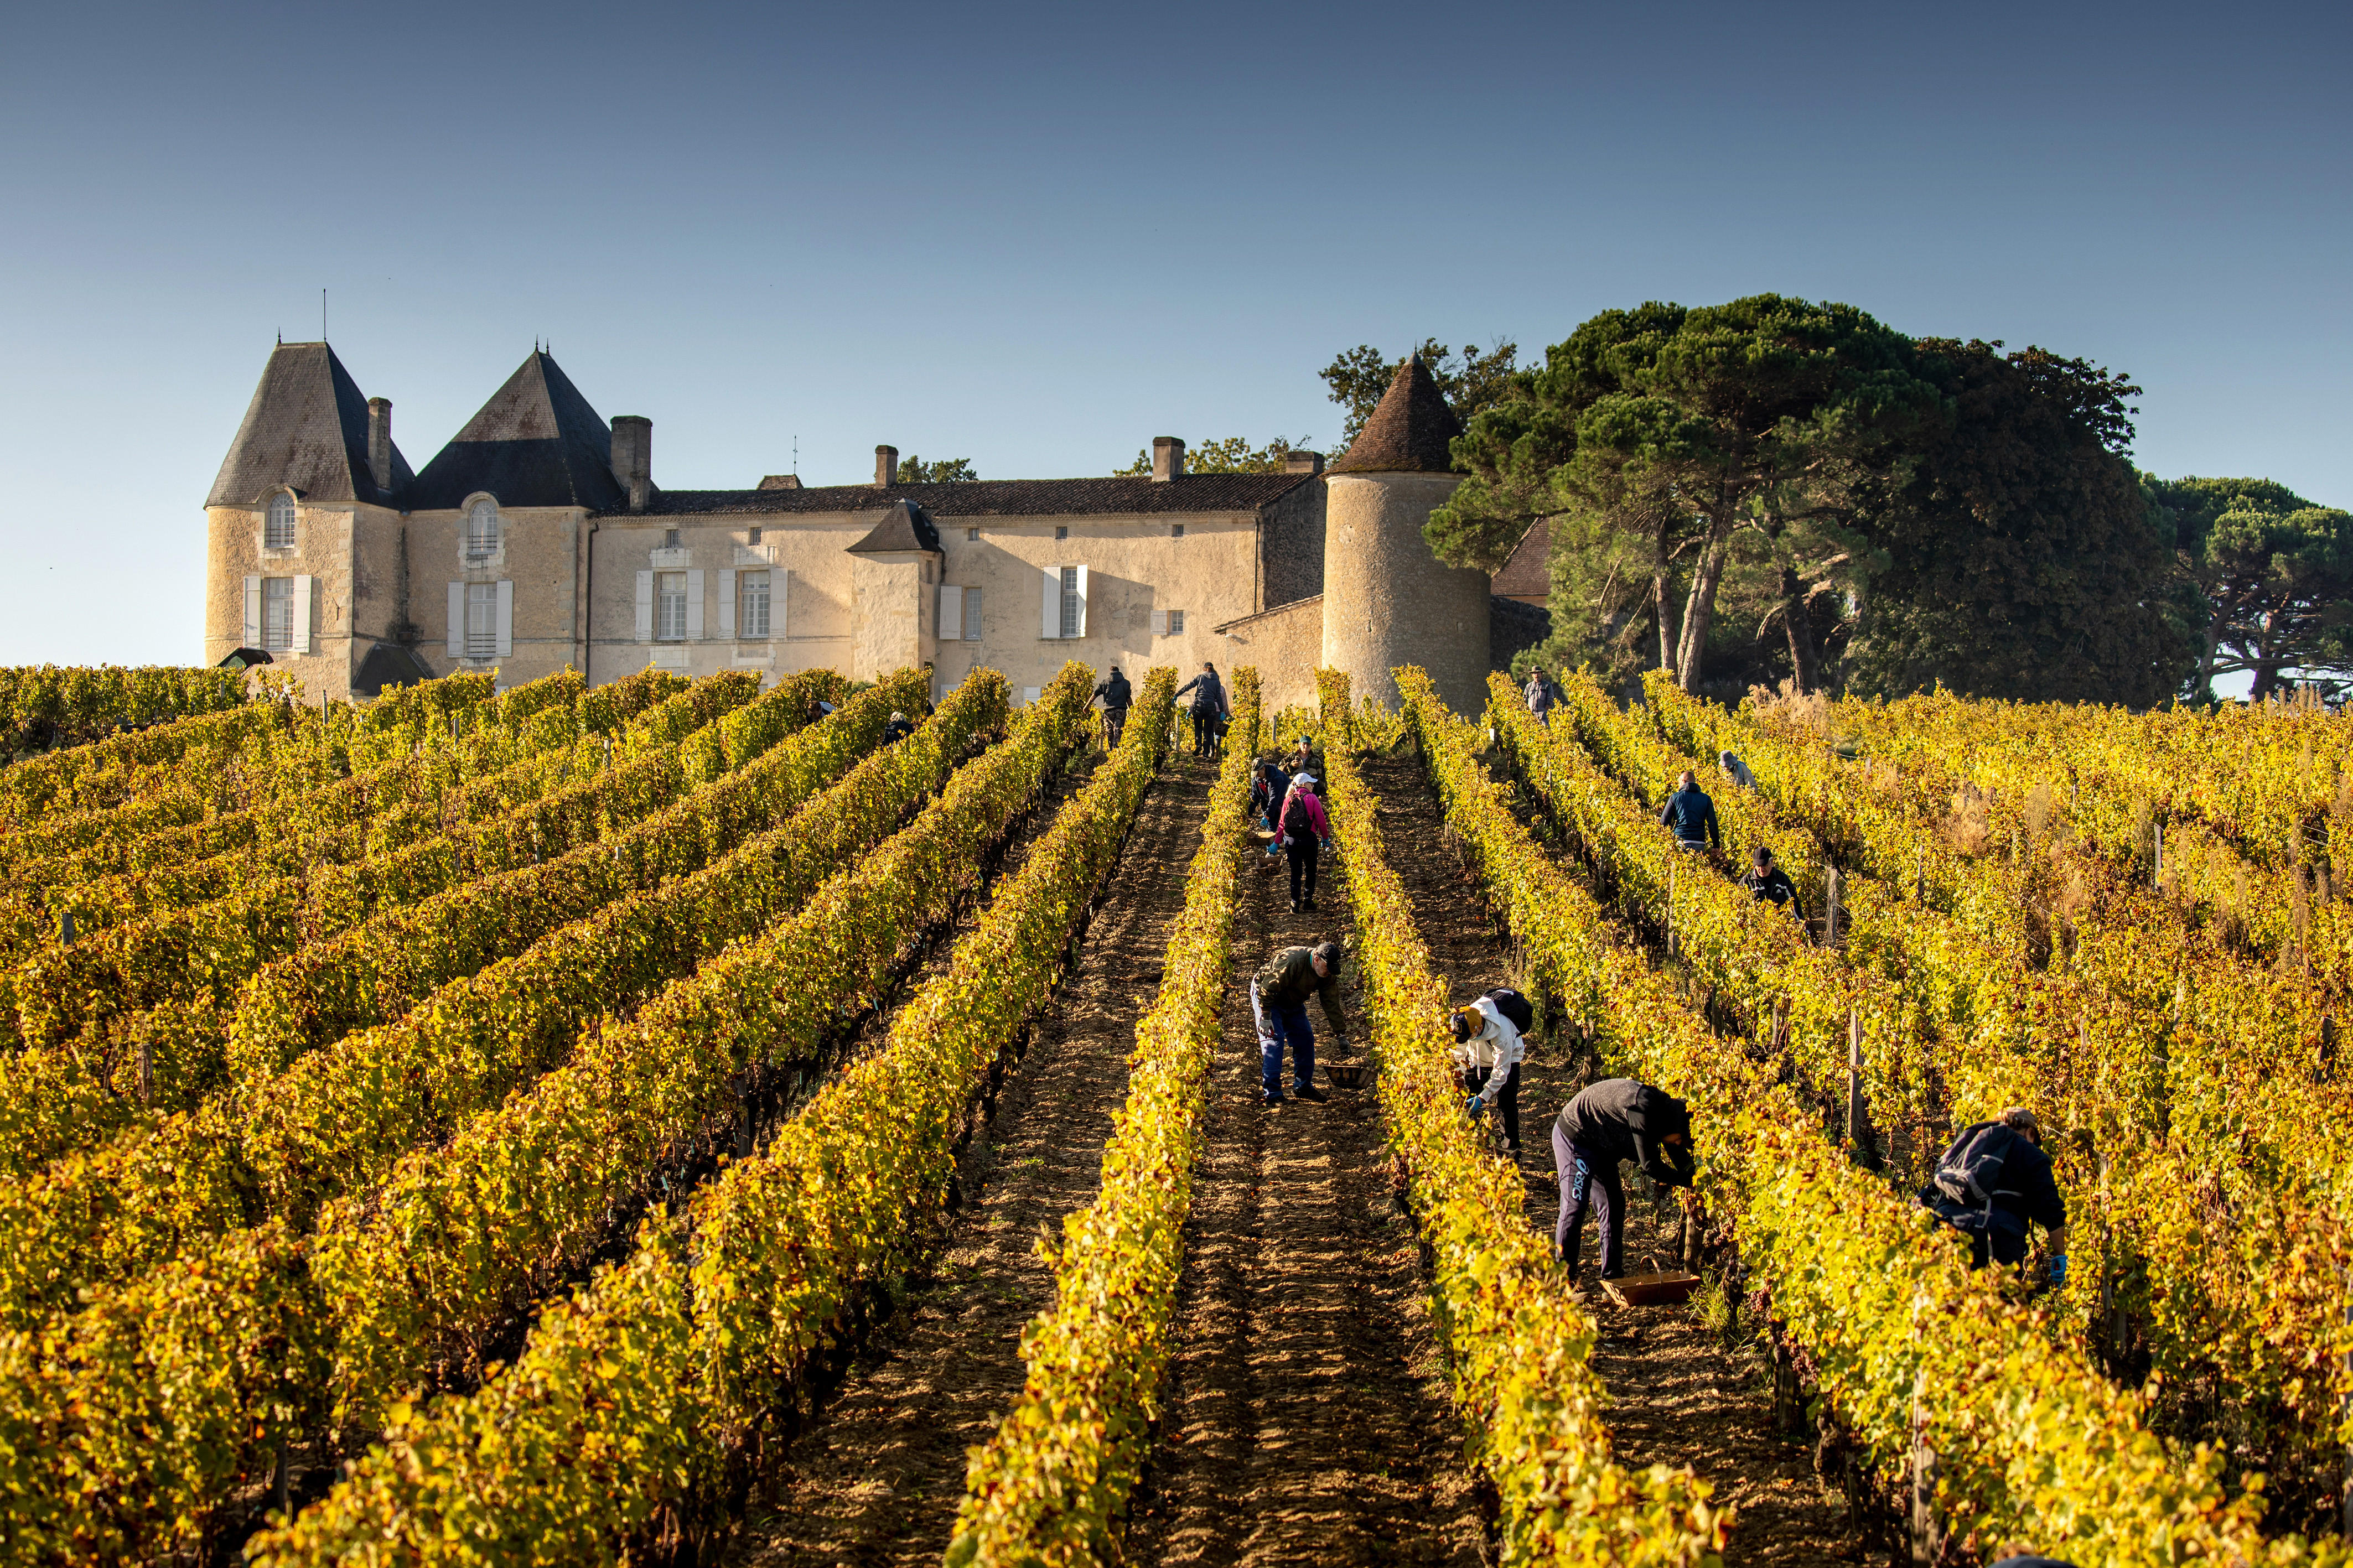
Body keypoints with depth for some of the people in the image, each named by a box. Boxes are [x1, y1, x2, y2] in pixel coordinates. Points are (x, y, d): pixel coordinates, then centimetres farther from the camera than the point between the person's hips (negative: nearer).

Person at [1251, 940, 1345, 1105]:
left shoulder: (1328, 974, -12)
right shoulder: (1292, 961, -36)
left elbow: (1332, 1004, -5)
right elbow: (1268, 987, -31)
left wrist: (1341, 1034, -7)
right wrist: (1265, 1017, -28)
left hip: (1293, 1003, 7)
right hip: (1265, 997, -7)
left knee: (1306, 1039, 4)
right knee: (1274, 1040, -18)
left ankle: (1303, 1087, 18)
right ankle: (1272, 1093, -18)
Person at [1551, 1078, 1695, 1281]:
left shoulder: (1665, 1107, -3)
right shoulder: (1643, 1108, -31)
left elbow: (1679, 1155, 11)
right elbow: (1650, 1165, -28)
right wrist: (1687, 1180, -20)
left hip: (1600, 1146, 10)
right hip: (1573, 1135, -10)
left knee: (1613, 1205, 9)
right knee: (1575, 1206, -13)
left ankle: (1612, 1275, 16)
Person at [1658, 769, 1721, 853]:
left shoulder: (1675, 797, 5)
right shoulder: (1706, 799, 8)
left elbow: (1664, 821, 4)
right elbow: (1713, 824, 4)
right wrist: (1716, 846, 7)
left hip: (1680, 843, -1)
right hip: (1699, 844, 1)